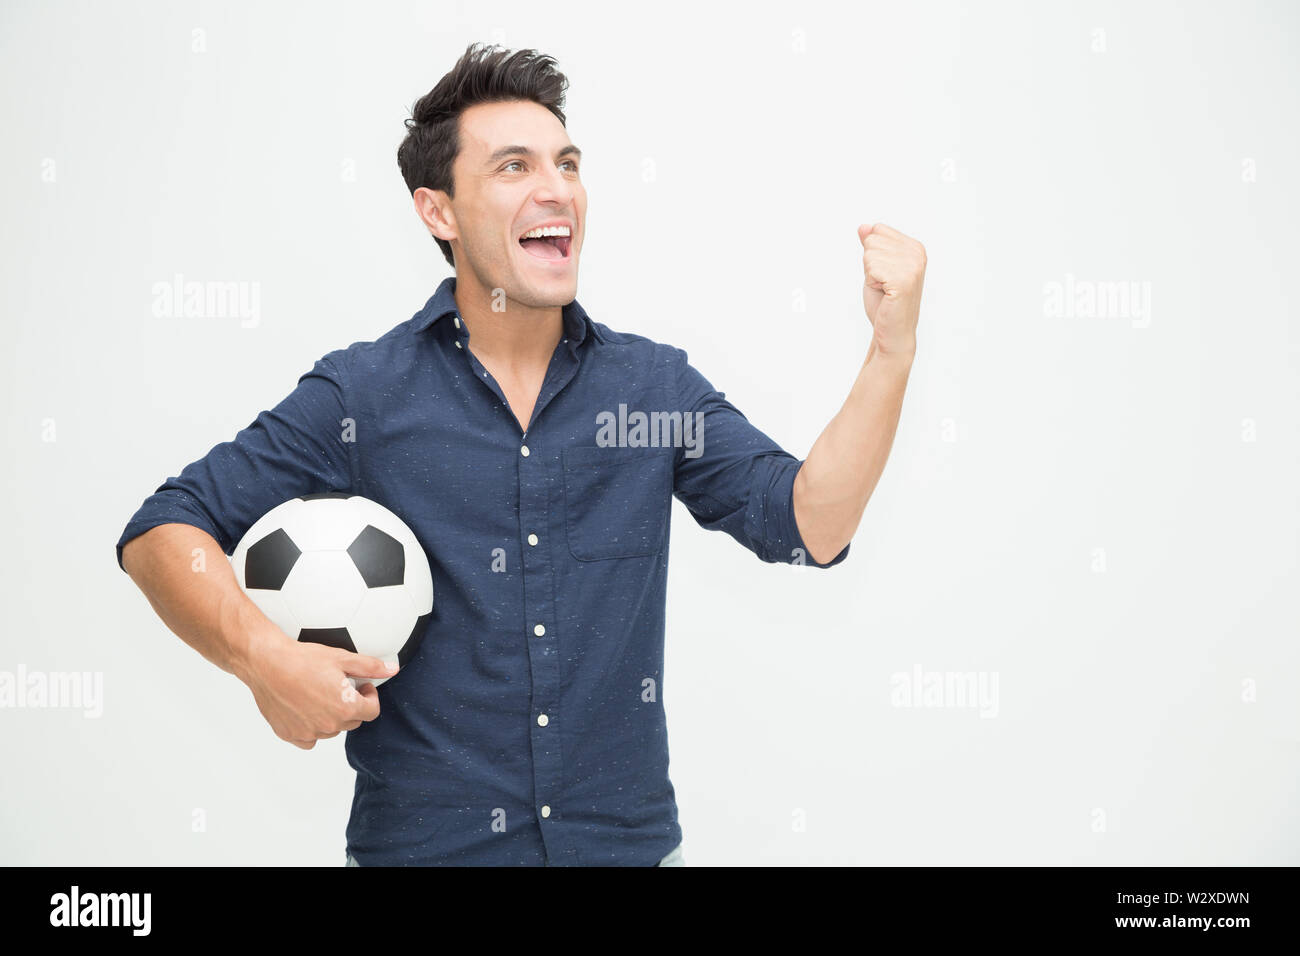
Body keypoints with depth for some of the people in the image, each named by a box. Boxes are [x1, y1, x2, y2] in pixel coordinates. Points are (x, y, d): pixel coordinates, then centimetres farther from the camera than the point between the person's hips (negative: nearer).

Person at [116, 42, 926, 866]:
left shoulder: (657, 386, 1)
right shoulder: (361, 396, -6)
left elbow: (808, 525, -7)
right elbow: (163, 532, -5)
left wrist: (893, 350, -18)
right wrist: (262, 657, -23)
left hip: (630, 838, 2)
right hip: (420, 841, -2)